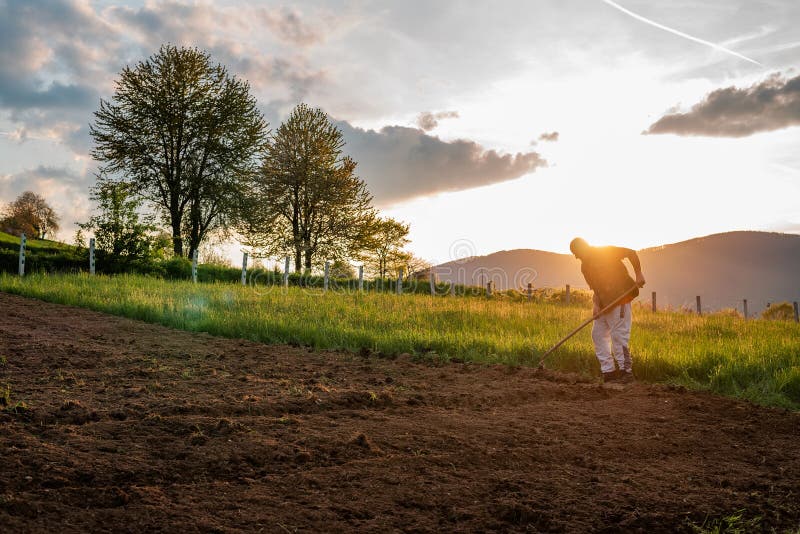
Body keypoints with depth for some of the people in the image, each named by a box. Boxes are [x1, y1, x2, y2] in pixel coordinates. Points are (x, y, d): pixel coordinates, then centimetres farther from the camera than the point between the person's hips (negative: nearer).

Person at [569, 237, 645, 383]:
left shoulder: (605, 252, -8)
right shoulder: (585, 267, 13)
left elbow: (631, 253, -10)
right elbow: (595, 288, 10)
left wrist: (638, 274, -17)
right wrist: (595, 305, -7)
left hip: (620, 298, -9)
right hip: (604, 303, 9)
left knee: (618, 335, -9)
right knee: (598, 334, 8)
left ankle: (626, 371, -2)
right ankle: (608, 371, 13)